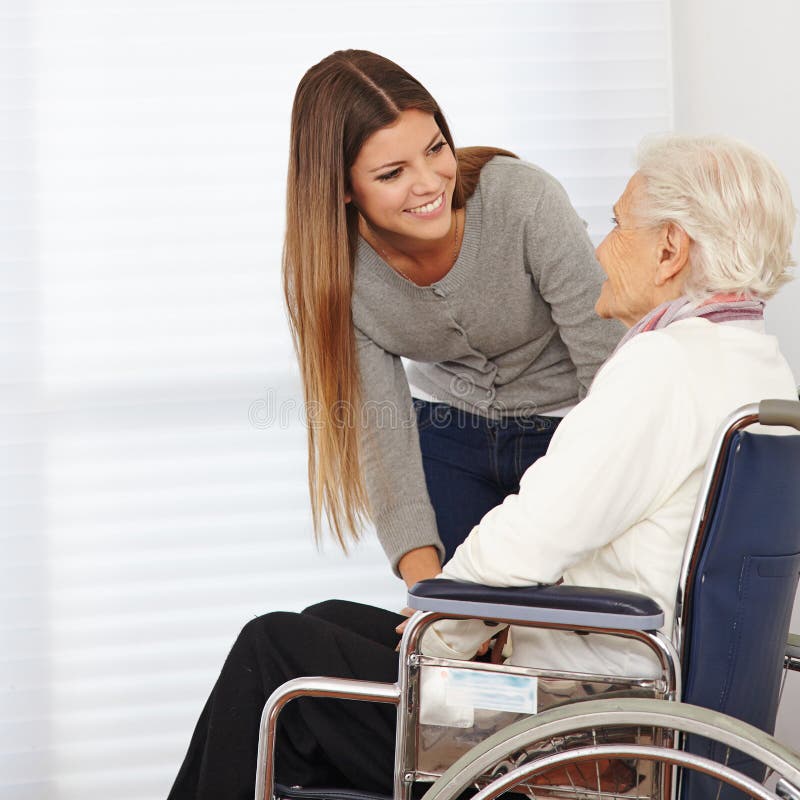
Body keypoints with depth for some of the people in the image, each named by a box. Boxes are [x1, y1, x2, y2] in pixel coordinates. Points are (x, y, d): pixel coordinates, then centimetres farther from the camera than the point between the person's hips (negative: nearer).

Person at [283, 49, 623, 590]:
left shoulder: (525, 200, -29)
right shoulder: (332, 270, -19)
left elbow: (611, 376, -25)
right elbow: (382, 430, -17)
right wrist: (425, 578, -28)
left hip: (568, 429, -2)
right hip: (446, 431, 2)